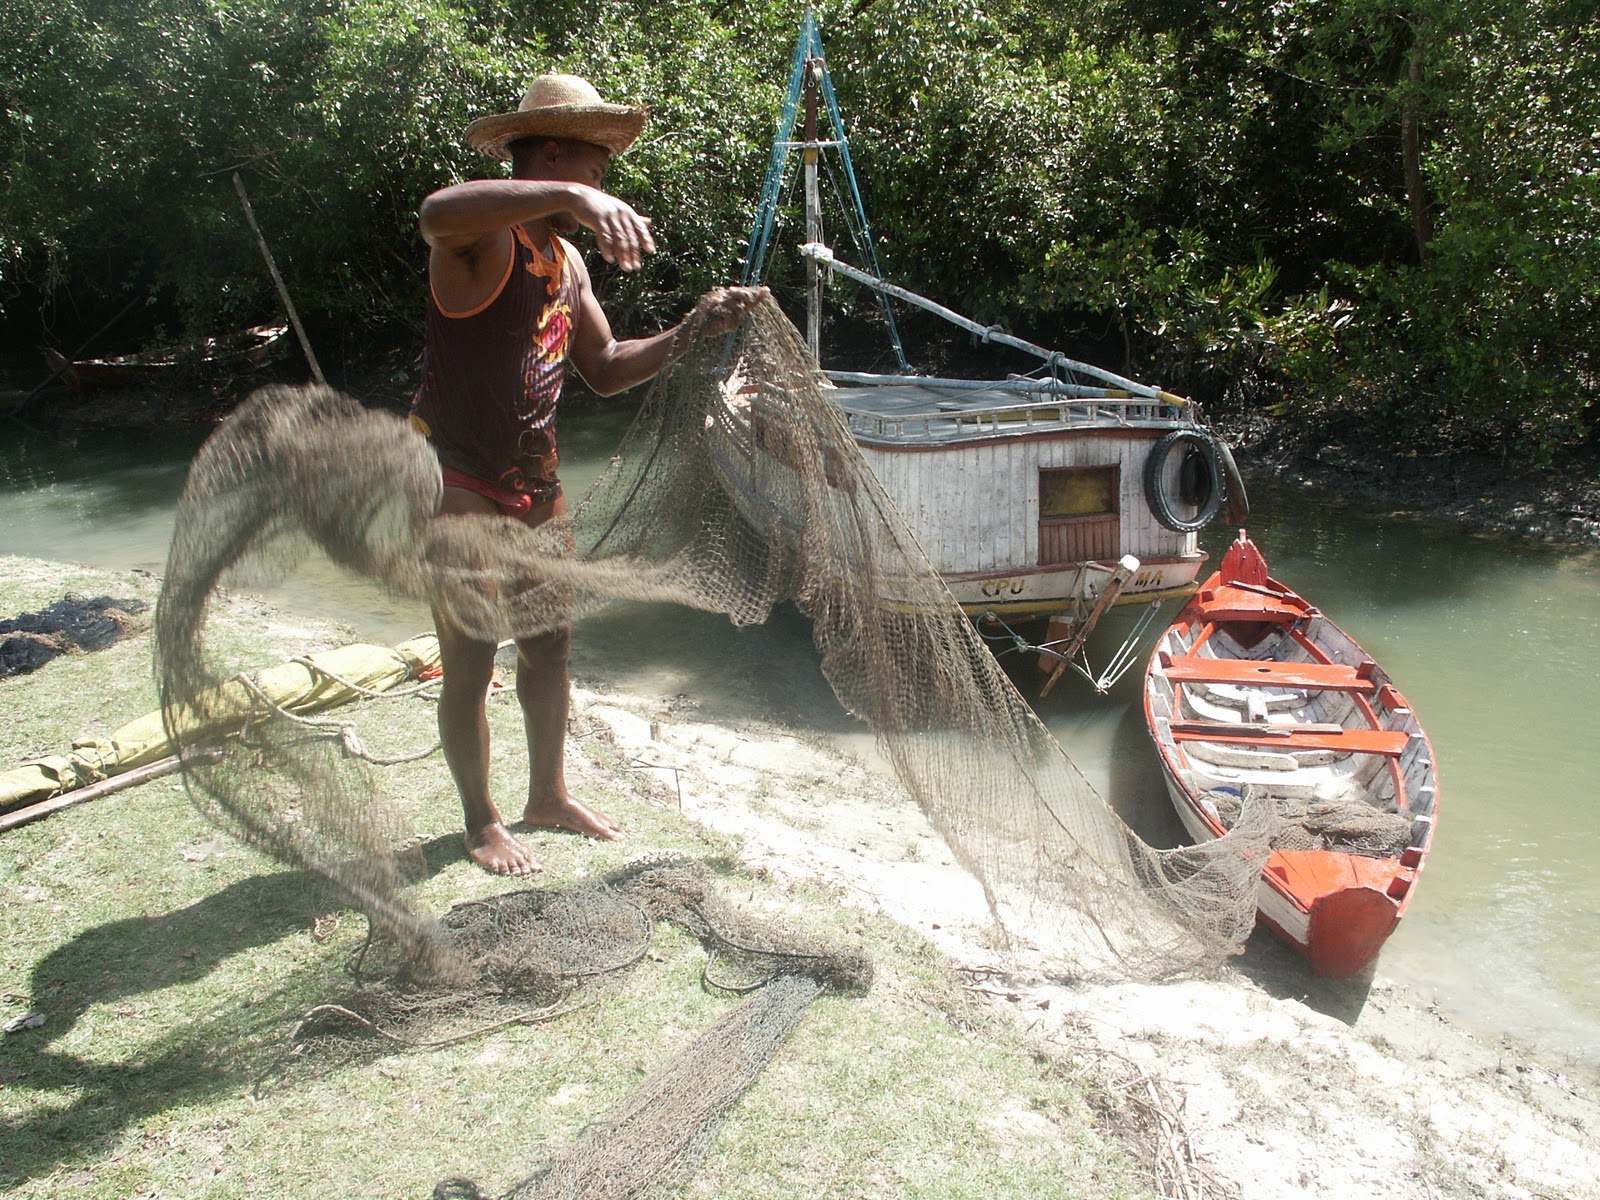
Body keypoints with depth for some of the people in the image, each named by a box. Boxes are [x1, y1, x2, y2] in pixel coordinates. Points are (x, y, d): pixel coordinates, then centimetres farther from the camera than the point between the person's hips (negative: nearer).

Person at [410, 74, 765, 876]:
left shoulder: (566, 260, 11)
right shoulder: (484, 238, -16)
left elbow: (606, 370, 17)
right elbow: (436, 213, -42)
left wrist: (690, 333, 3)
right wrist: (569, 197, -51)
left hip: (536, 486, 9)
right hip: (460, 489, -8)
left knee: (549, 649, 17)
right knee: (468, 667, 2)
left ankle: (549, 796, 35)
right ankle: (481, 821, 21)